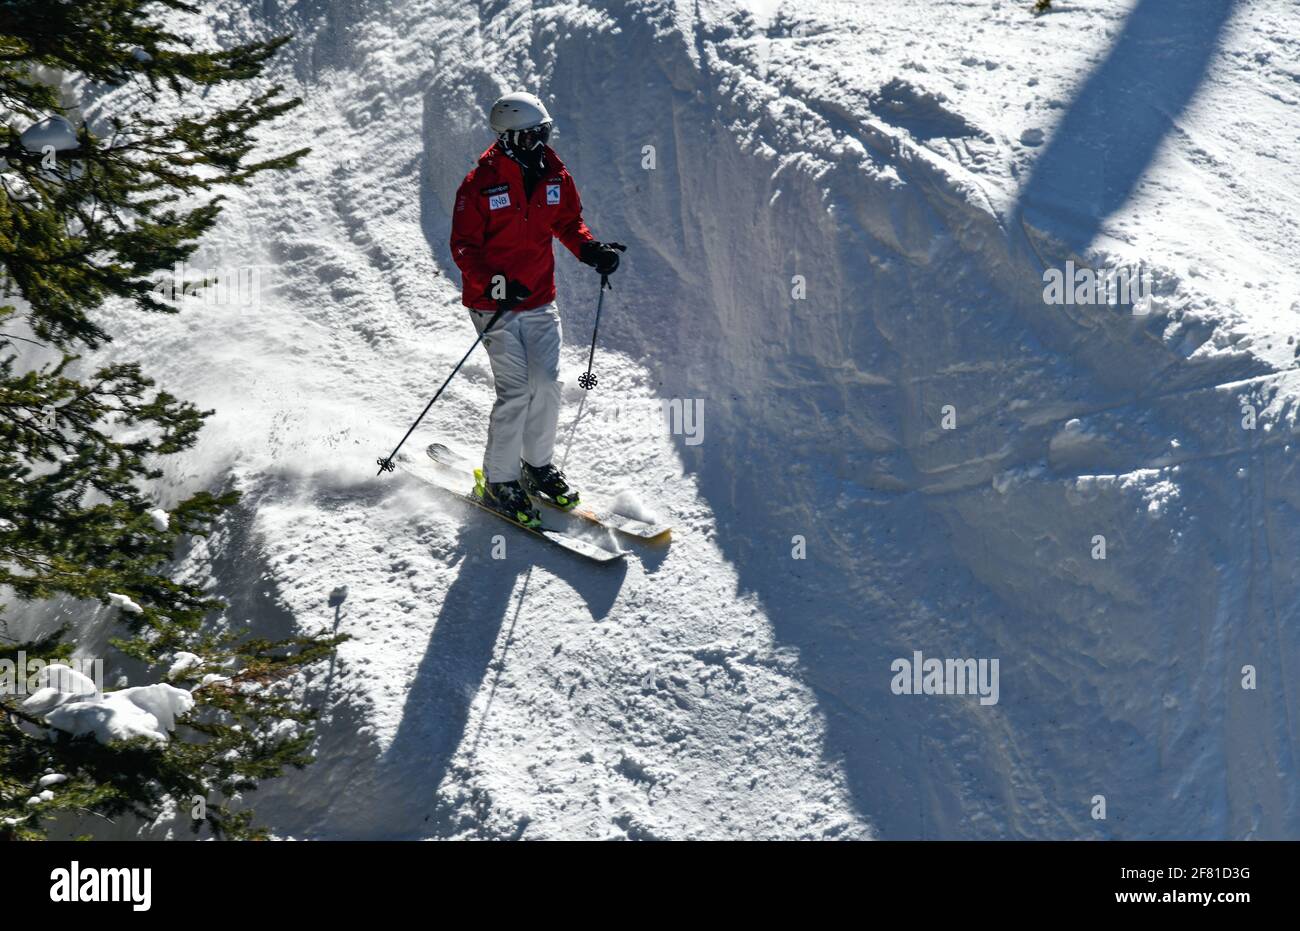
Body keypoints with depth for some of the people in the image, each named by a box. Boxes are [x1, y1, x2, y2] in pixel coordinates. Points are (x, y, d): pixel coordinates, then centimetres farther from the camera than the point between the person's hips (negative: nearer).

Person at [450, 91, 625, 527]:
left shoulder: (555, 176, 0)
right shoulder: (480, 184, -15)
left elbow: (568, 223, 16)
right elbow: (463, 246, -13)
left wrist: (591, 251, -4)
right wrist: (494, 283, -28)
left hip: (540, 301, 5)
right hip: (494, 305, -5)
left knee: (547, 385, 0)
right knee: (516, 392, -10)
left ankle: (538, 466, 23)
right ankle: (499, 482, 4)